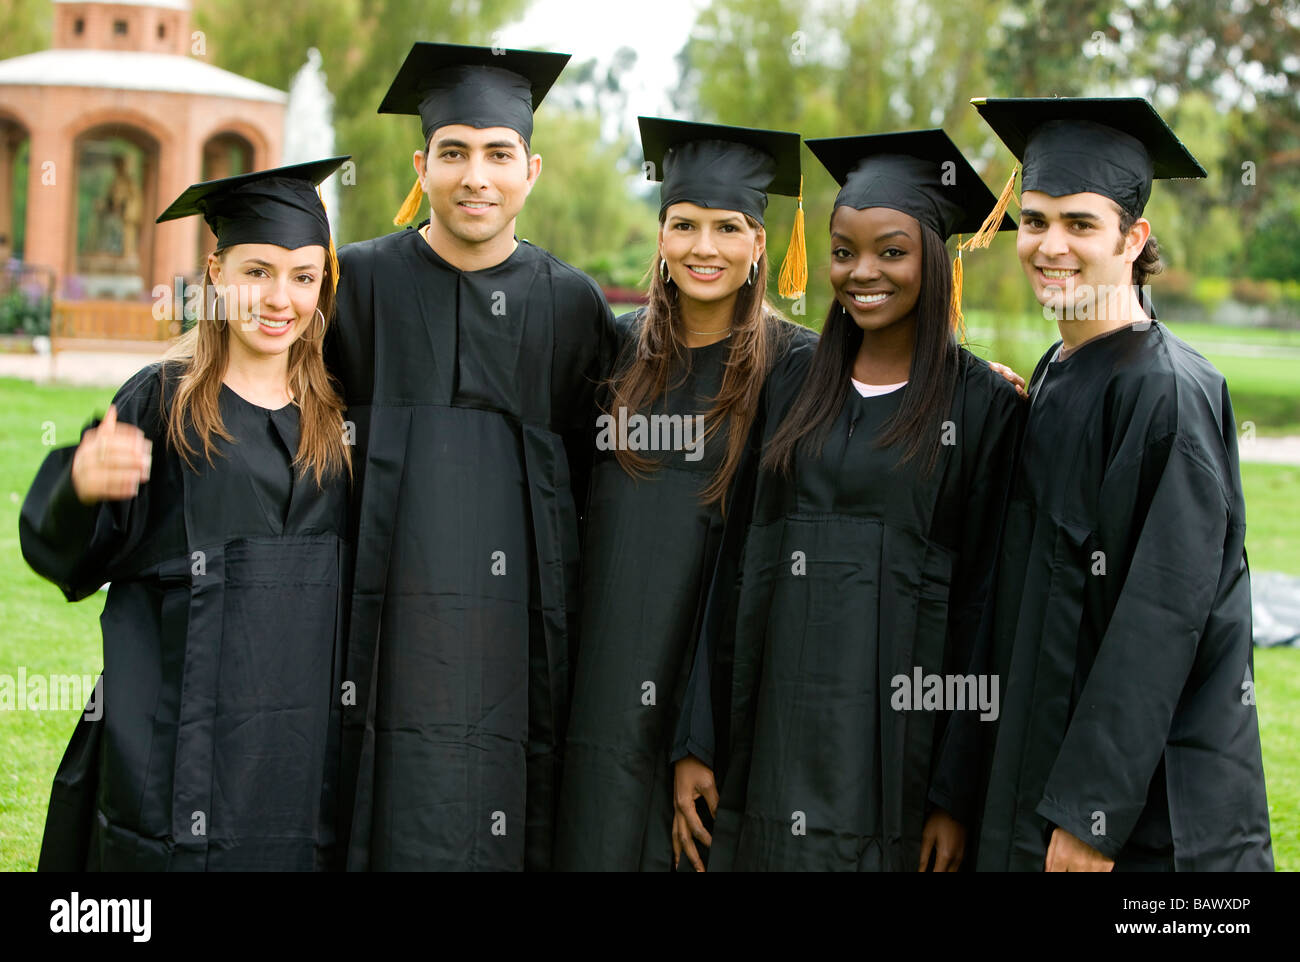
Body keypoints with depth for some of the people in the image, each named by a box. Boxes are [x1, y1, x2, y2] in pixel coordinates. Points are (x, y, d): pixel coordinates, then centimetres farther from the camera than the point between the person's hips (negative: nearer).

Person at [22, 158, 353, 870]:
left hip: (301, 725, 3)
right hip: (180, 725, -3)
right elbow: (66, 555, -8)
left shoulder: (335, 413, 8)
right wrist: (82, 486, -26)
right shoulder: (162, 401, -3)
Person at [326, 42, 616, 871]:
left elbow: (595, 473, 13)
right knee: (397, 826, -2)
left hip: (520, 612, 1)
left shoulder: (572, 303, 8)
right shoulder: (358, 281, 4)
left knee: (516, 825, 2)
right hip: (394, 610, -1)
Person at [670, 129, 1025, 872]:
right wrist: (695, 745, 3)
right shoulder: (789, 392, 9)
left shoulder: (983, 407, -3)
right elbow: (734, 569, 8)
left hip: (899, 725, -3)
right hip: (777, 731, 4)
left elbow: (984, 601, -6)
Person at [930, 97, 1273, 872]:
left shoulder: (1170, 392, -15)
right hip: (1043, 774, 8)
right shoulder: (1055, 380, 10)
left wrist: (1092, 812, -21)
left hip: (1153, 809, -8)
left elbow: (1163, 618, -19)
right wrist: (960, 794, 13)